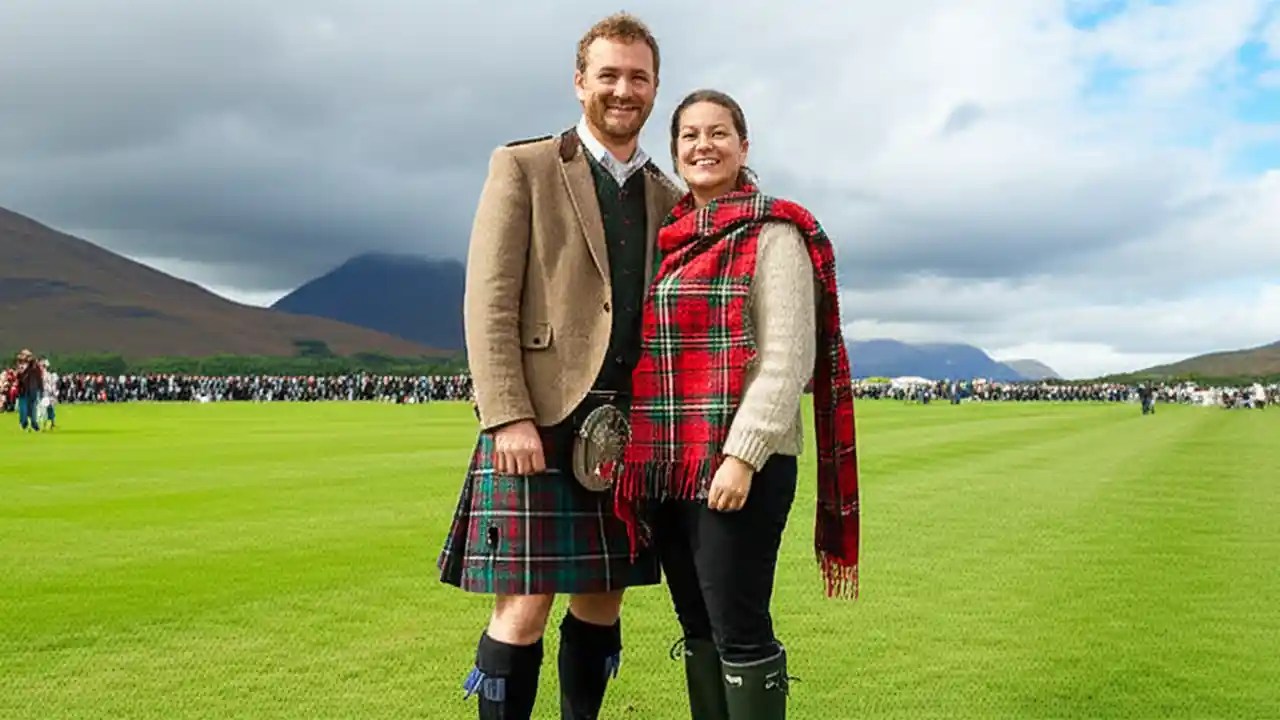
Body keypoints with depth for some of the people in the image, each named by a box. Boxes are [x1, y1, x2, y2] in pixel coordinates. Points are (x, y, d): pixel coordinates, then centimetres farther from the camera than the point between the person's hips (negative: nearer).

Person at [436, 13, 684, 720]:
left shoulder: (668, 198, 16)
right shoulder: (522, 167, 2)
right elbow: (489, 303, -6)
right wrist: (508, 418, -15)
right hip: (538, 421, -5)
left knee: (602, 604, 11)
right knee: (523, 610, -4)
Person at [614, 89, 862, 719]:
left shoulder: (773, 233, -5)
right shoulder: (669, 239, 15)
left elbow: (788, 357, -12)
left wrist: (742, 455, -20)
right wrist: (640, 451, 9)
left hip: (739, 463, -7)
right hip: (667, 465, 7)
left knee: (739, 631, -2)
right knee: (698, 629, 14)